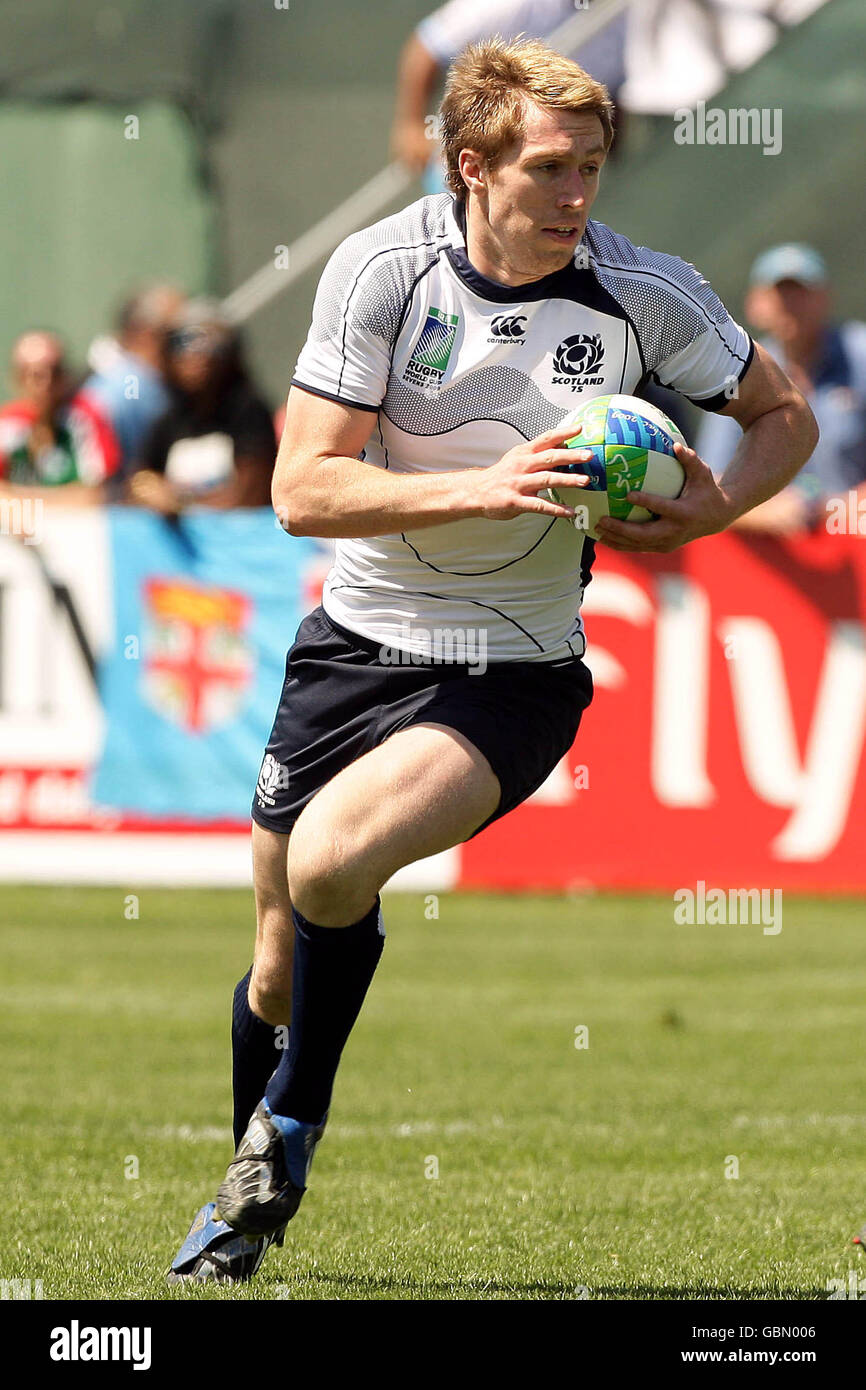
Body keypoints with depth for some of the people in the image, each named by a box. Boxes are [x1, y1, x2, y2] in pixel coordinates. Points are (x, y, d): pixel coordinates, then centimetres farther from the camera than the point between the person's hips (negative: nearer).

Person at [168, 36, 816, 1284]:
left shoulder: (646, 293, -10)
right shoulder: (381, 268, -12)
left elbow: (783, 414, 7)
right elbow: (303, 488, -15)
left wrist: (709, 512, -13)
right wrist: (485, 489, -27)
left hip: (511, 677, -2)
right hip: (357, 647, 2)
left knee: (332, 860, -28)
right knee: (281, 971, 10)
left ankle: (291, 1129, -3)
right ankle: (248, 1203, 38)